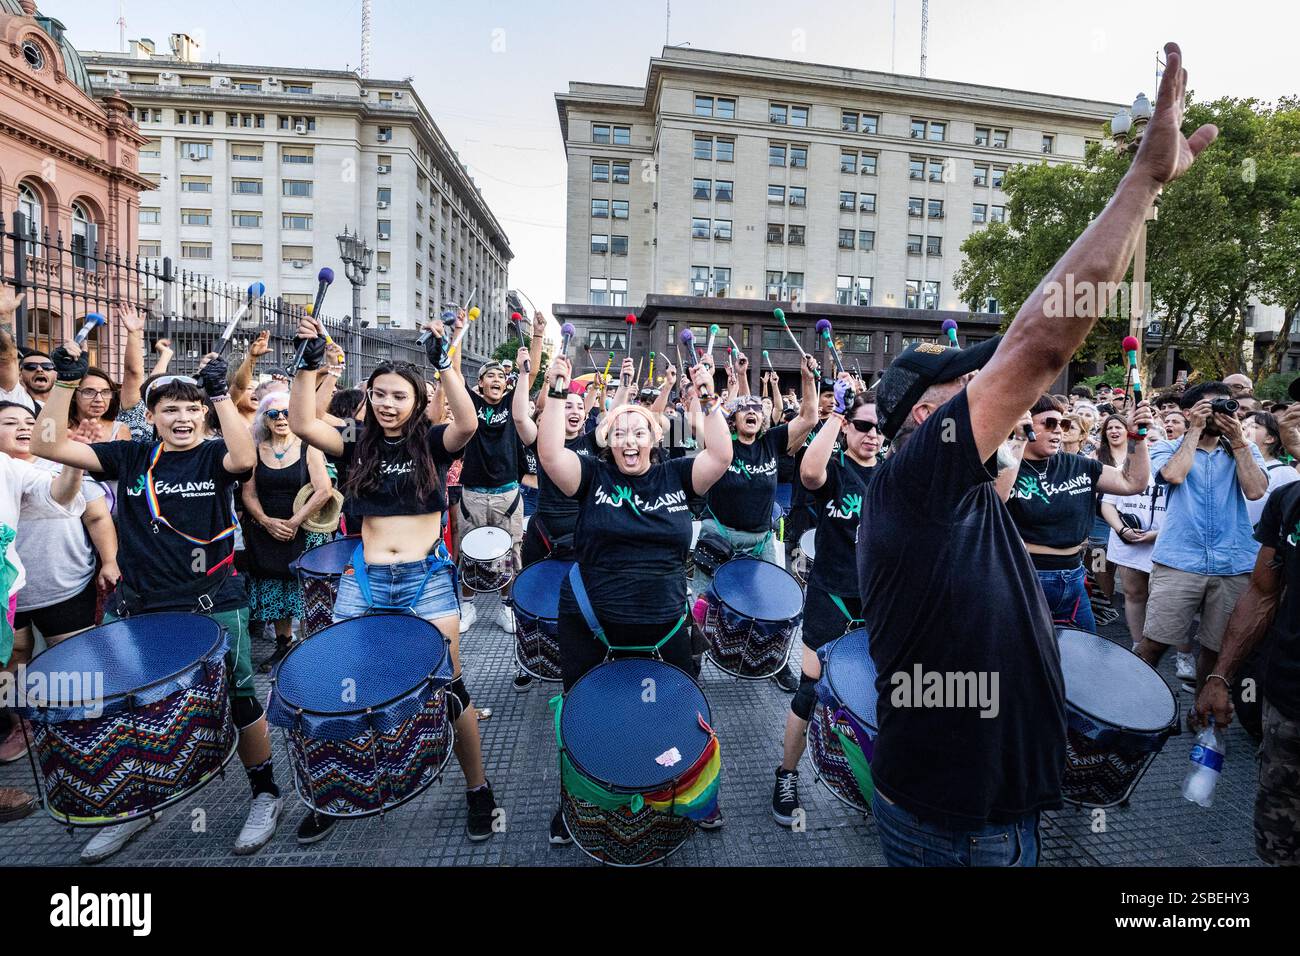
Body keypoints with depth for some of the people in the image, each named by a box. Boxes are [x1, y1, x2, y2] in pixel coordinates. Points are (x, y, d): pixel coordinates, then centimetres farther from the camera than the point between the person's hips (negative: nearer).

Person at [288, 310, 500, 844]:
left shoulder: (432, 444, 0)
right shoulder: (356, 443, 7)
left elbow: (467, 424, -21)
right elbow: (302, 425, -9)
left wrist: (444, 361, -23)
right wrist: (310, 362, -15)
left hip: (427, 579, -2)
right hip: (363, 580, 3)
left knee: (449, 687, 2)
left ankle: (478, 790, 22)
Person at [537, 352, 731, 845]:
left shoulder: (676, 476, 2)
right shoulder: (591, 477, -3)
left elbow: (721, 456, -10)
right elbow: (549, 452, -17)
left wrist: (707, 399, -16)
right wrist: (557, 391, -20)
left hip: (664, 627, 1)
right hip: (590, 628, -1)